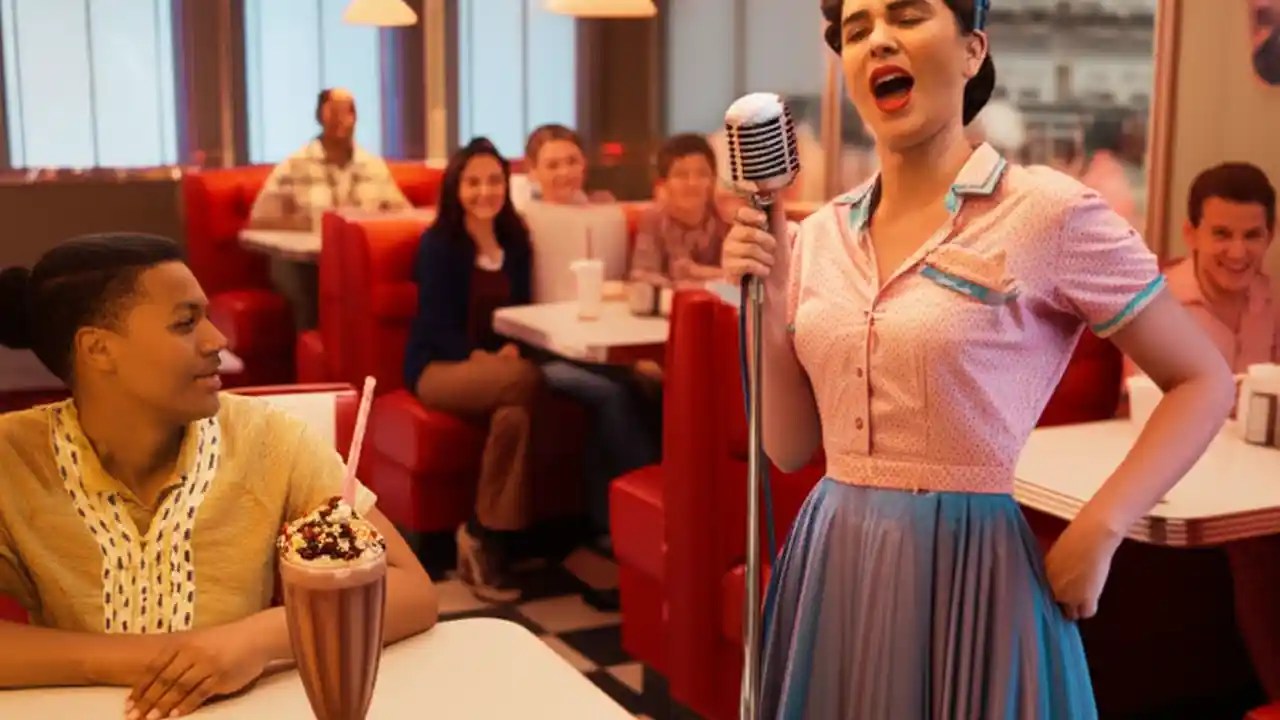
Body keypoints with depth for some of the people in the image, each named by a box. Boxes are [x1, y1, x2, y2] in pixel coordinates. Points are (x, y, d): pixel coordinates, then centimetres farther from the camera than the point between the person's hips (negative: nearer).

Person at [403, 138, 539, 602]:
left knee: (515, 415, -35)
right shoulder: (438, 243, -2)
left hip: (499, 366, 4)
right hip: (439, 368, -4)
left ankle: (484, 535, -20)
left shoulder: (516, 242, 13)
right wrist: (481, 357, -24)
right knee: (527, 381, -35)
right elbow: (436, 325, -8)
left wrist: (513, 348, -11)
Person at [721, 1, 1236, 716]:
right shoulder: (819, 236, 5)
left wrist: (1098, 530, -12)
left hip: (969, 567, -5)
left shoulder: (1049, 211, -9)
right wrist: (770, 309, -6)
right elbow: (793, 448, 7)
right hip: (831, 568, 5)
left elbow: (1204, 381, -3)